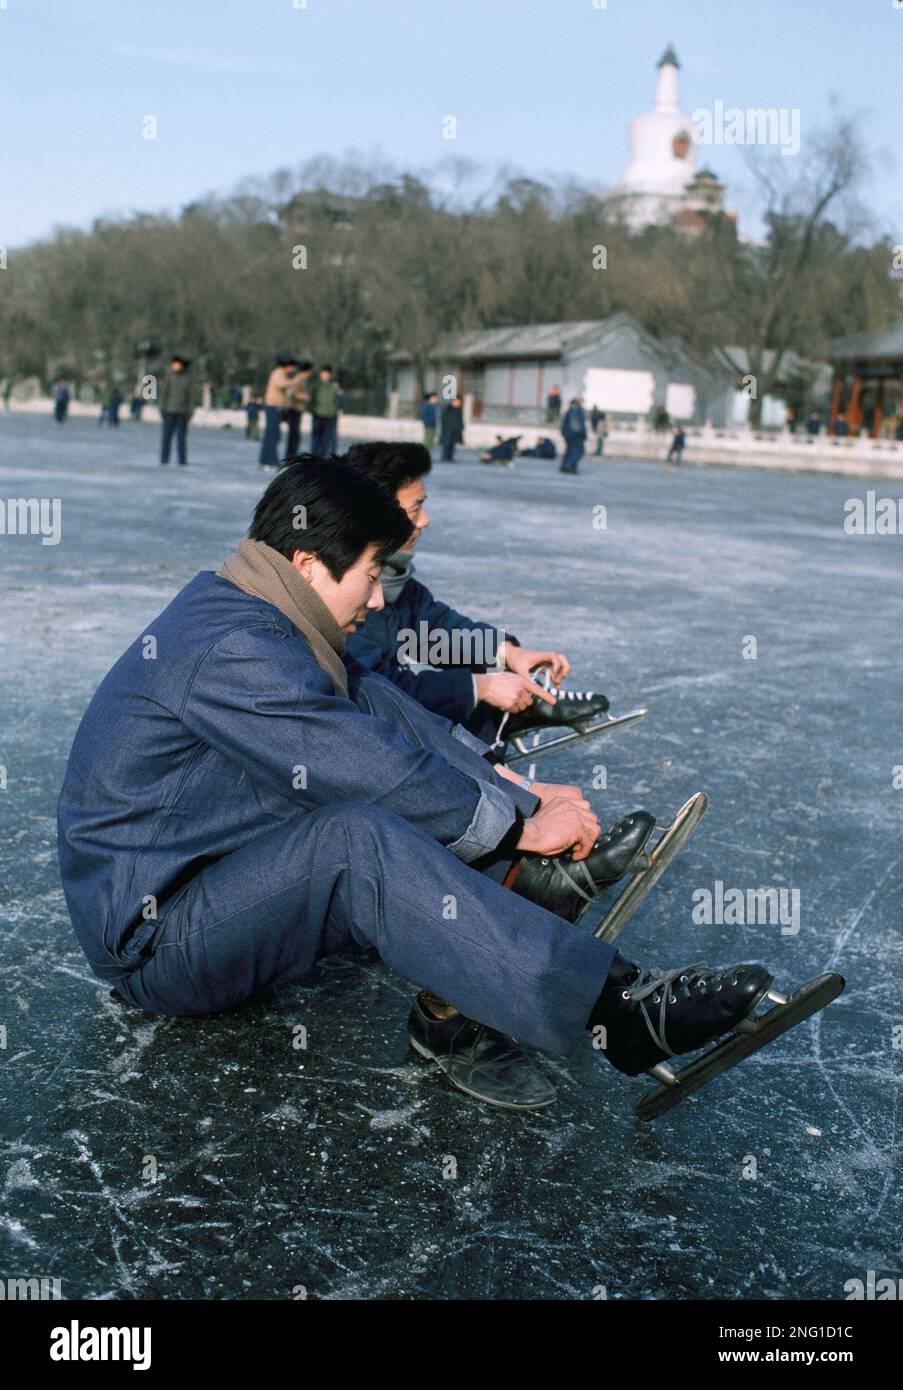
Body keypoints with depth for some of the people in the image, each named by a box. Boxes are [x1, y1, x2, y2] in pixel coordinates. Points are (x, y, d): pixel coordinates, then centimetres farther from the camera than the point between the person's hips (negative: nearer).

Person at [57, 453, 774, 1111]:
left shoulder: (236, 606, 7)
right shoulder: (232, 654, -25)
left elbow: (387, 715, 12)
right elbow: (385, 779, -26)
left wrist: (512, 787, 4)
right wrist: (519, 826, -13)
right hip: (150, 940, -10)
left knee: (372, 705, -2)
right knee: (360, 835, -35)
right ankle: (614, 1008, -32)